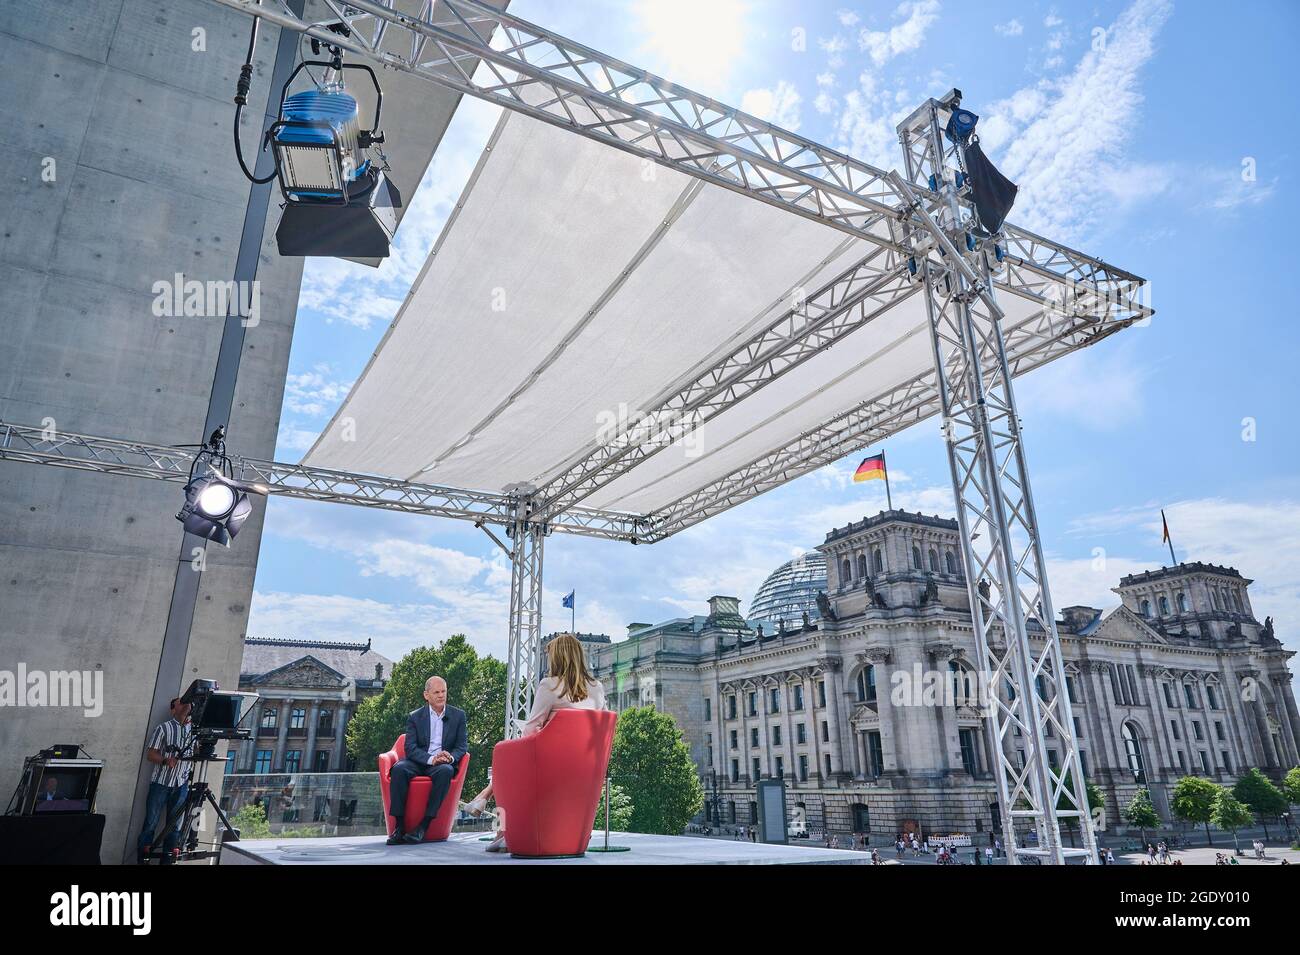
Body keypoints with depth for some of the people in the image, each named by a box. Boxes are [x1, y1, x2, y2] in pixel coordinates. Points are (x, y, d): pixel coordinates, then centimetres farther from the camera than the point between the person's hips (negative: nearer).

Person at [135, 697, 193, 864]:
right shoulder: (163, 728, -1)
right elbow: (150, 754, -2)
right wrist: (165, 760, -19)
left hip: (181, 784, 3)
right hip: (160, 782, -3)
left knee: (175, 825, 5)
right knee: (151, 822, 1)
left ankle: (167, 860, 13)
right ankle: (143, 858, 13)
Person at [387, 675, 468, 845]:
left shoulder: (458, 715, 8)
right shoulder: (415, 717, 7)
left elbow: (462, 746, 5)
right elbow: (410, 748, -3)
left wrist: (451, 757, -19)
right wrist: (431, 759, -21)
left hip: (444, 763, -1)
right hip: (419, 761, 1)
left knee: (445, 771, -36)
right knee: (399, 769, -31)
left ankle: (423, 826, -32)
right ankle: (399, 825, -26)